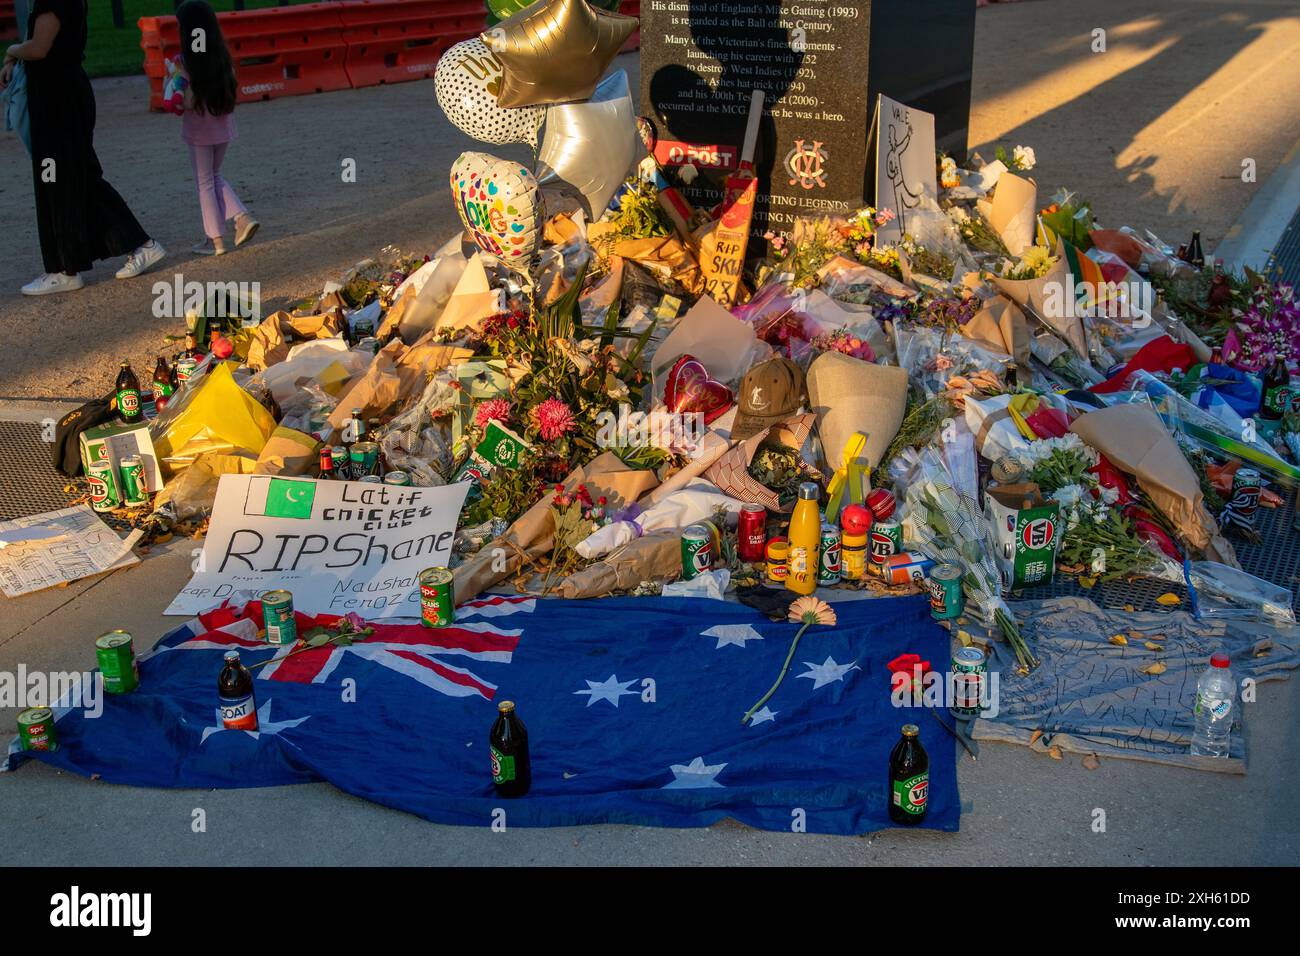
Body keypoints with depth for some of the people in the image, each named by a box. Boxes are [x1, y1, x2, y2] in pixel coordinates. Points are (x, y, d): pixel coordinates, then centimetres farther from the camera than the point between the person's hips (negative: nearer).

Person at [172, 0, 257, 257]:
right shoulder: (222, 56, 0)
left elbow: (189, 103, -19)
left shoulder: (189, 62, -16)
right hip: (223, 128, 6)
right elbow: (230, 89, 6)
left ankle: (216, 239, 11)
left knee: (205, 183, 7)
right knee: (215, 177, 22)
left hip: (200, 131, -6)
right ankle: (243, 218, 6)